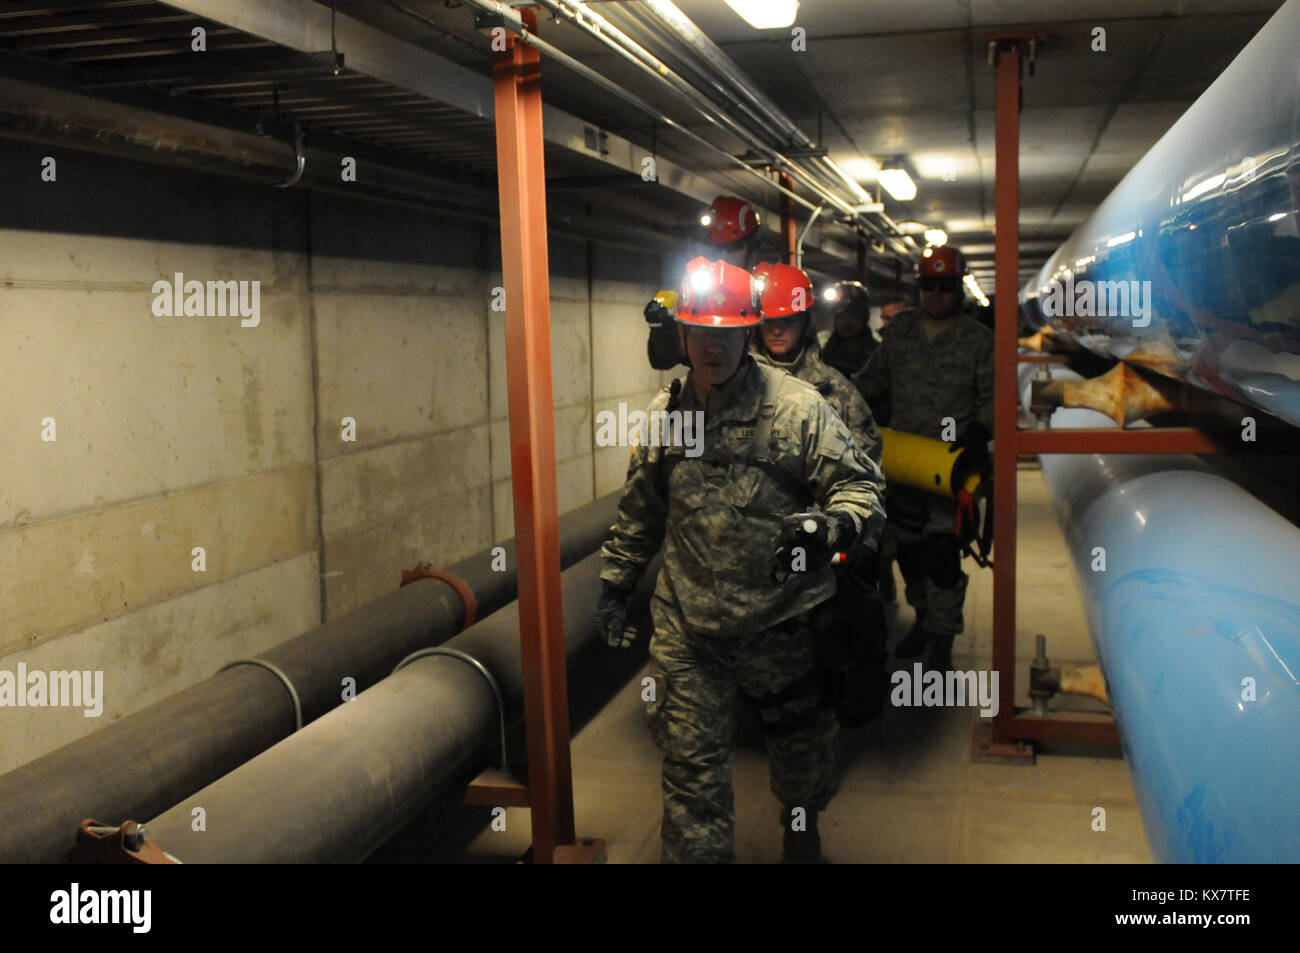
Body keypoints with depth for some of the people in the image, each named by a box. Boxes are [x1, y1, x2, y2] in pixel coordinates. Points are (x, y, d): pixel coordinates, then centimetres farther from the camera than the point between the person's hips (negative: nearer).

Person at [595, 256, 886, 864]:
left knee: (801, 745, 19)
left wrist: (832, 527, -31)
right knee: (691, 766, 2)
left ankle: (802, 829, 49)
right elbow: (639, 511, 16)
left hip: (781, 624, -1)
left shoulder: (798, 408, -11)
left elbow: (859, 484, -10)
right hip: (687, 629, 2)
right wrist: (616, 582, 19)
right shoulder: (664, 415, 3)